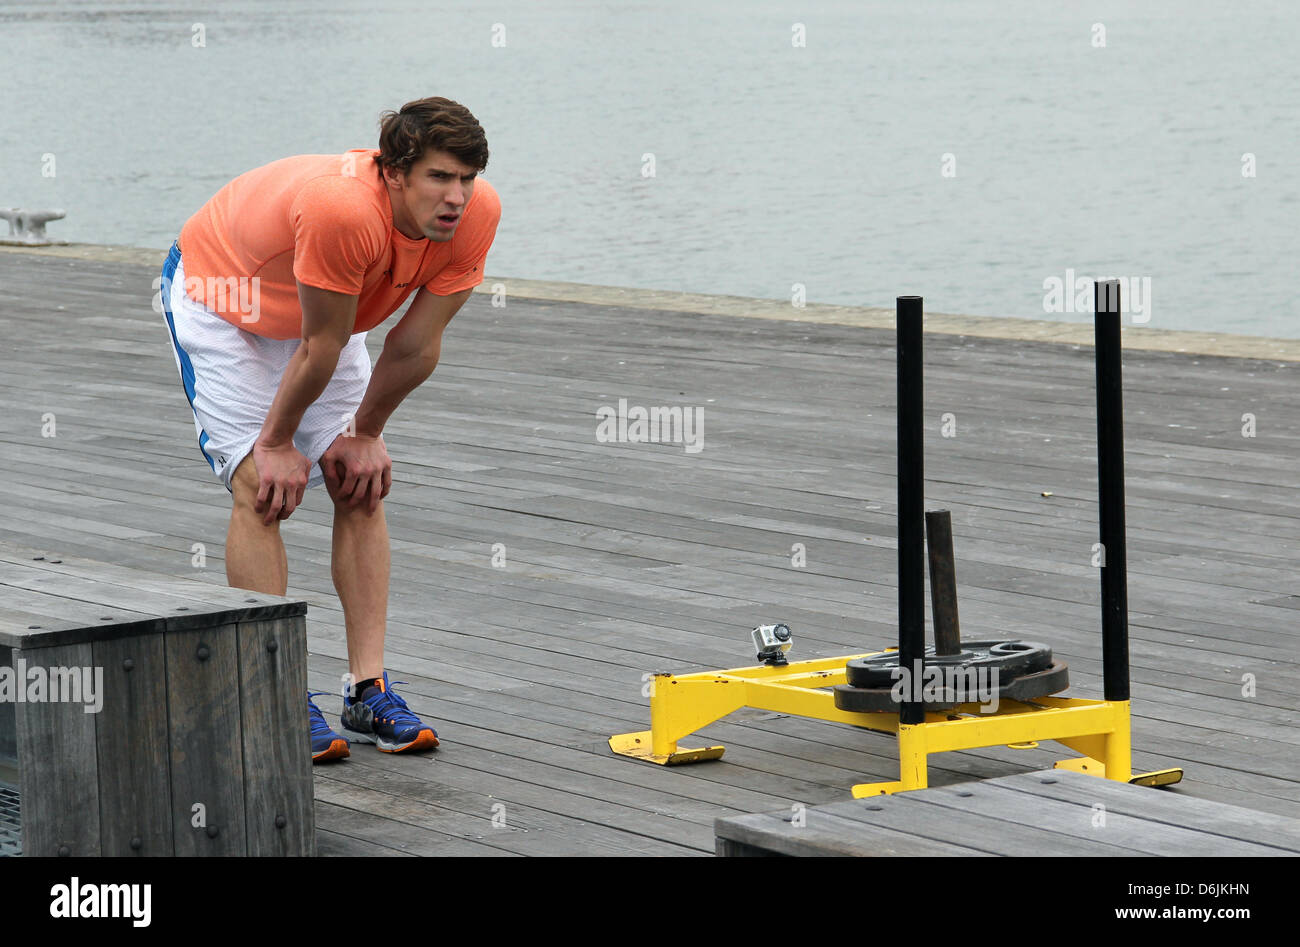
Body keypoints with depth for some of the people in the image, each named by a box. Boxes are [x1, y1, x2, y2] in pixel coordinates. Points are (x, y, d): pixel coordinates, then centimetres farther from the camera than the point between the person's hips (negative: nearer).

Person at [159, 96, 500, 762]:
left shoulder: (476, 213, -25)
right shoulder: (341, 209, -44)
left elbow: (416, 343, -14)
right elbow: (321, 348, -29)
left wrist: (365, 434, -5)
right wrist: (278, 443, -19)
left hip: (321, 306, 6)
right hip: (218, 299, -6)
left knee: (362, 486, -1)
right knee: (260, 488, -15)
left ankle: (369, 692, 1)